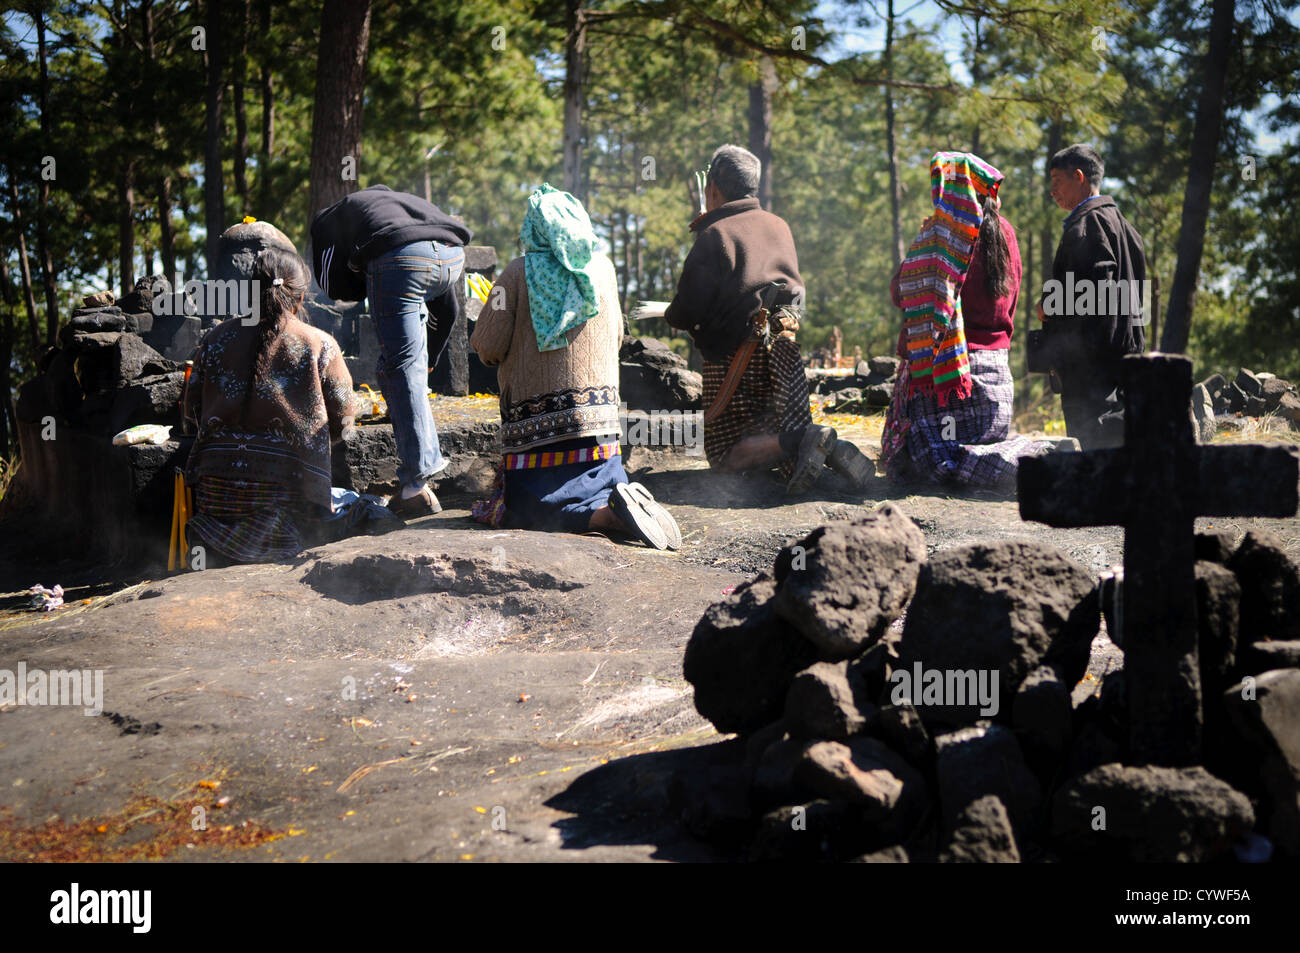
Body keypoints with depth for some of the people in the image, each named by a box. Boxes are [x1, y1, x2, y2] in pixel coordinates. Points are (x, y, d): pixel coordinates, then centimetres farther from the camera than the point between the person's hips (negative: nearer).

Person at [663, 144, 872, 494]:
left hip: (735, 353, -6)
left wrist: (671, 314, 10)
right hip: (784, 349, 6)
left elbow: (688, 310, -12)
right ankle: (831, 449, -16)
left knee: (724, 453, -1)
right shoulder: (780, 226, 11)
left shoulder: (714, 235, -10)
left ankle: (806, 441, -24)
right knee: (790, 431, 17)